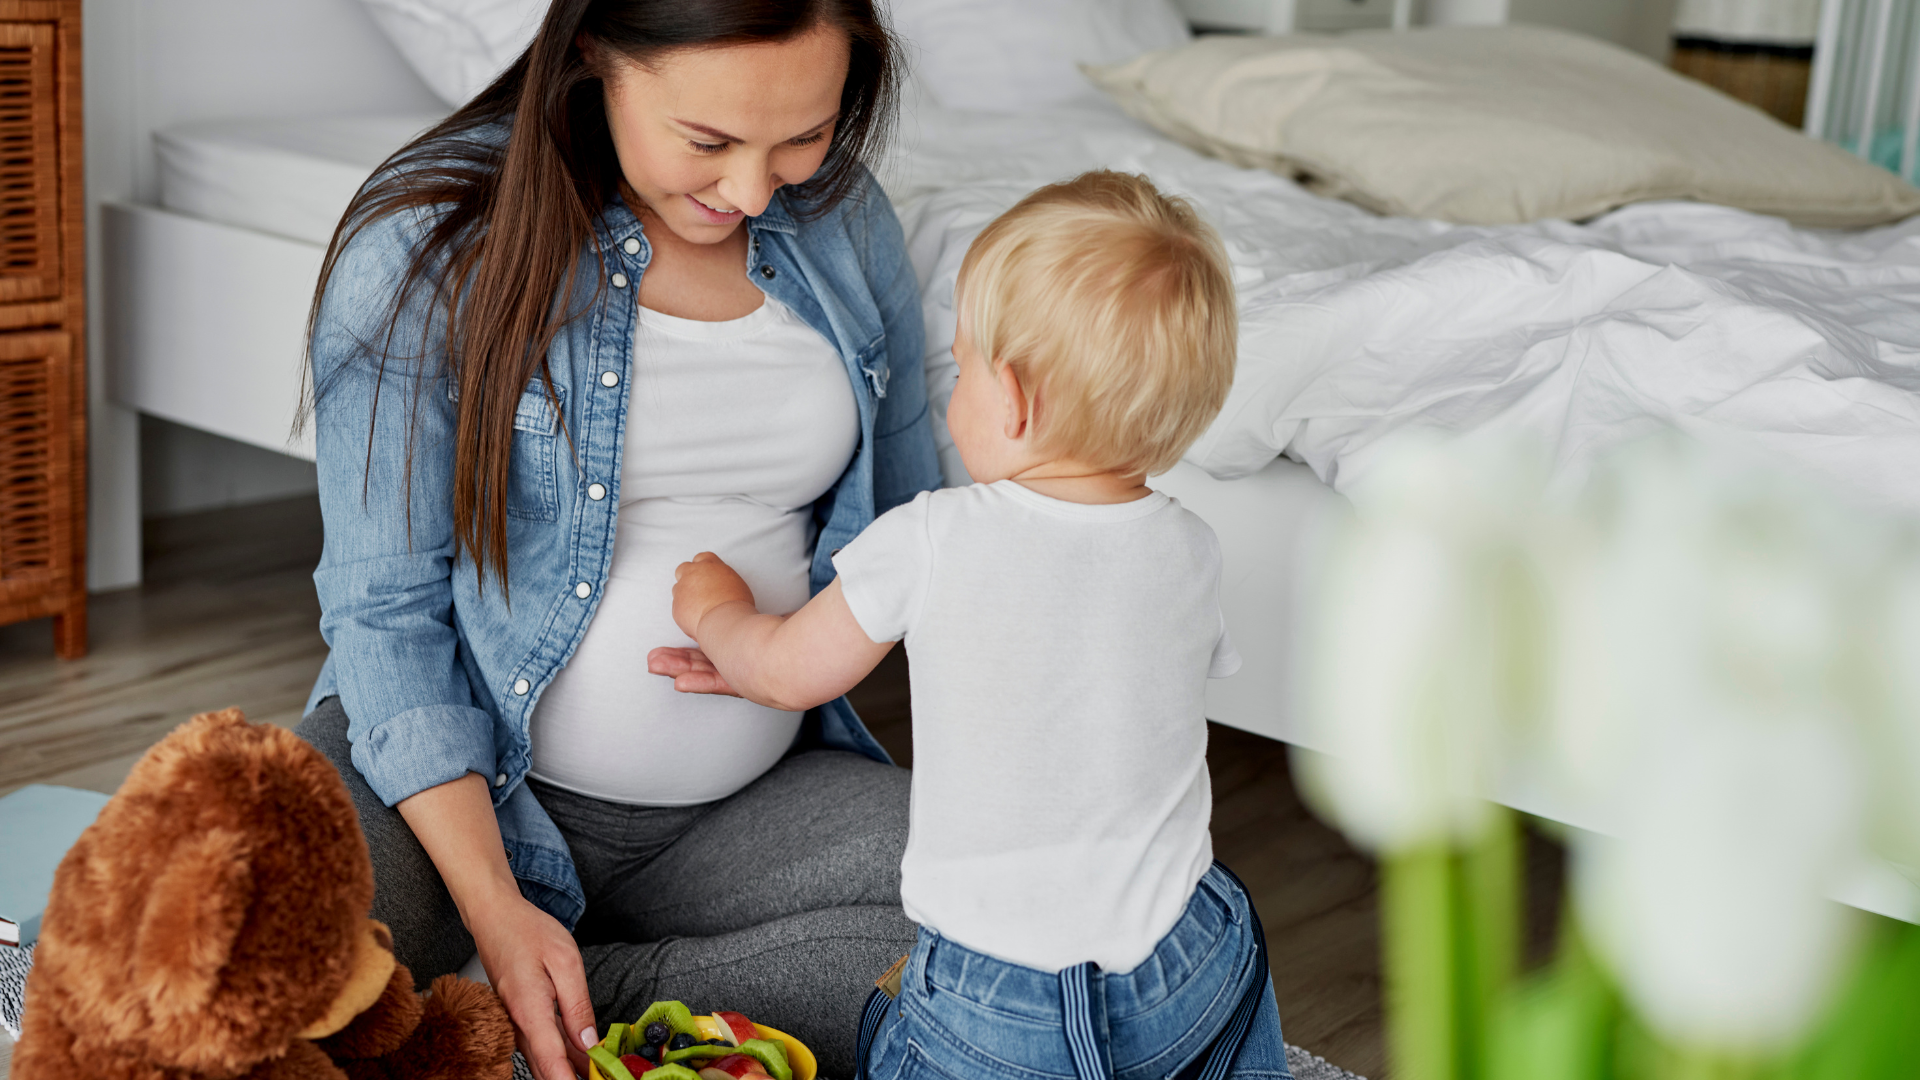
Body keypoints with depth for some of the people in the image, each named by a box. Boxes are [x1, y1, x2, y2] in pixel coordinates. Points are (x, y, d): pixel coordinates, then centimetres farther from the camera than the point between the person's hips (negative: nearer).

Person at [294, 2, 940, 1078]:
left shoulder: (844, 222, 2)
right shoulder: (430, 245, -12)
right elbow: (386, 614, -12)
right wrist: (494, 908, -23)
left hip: (755, 804, 5)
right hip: (460, 783, -4)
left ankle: (597, 988, -13)